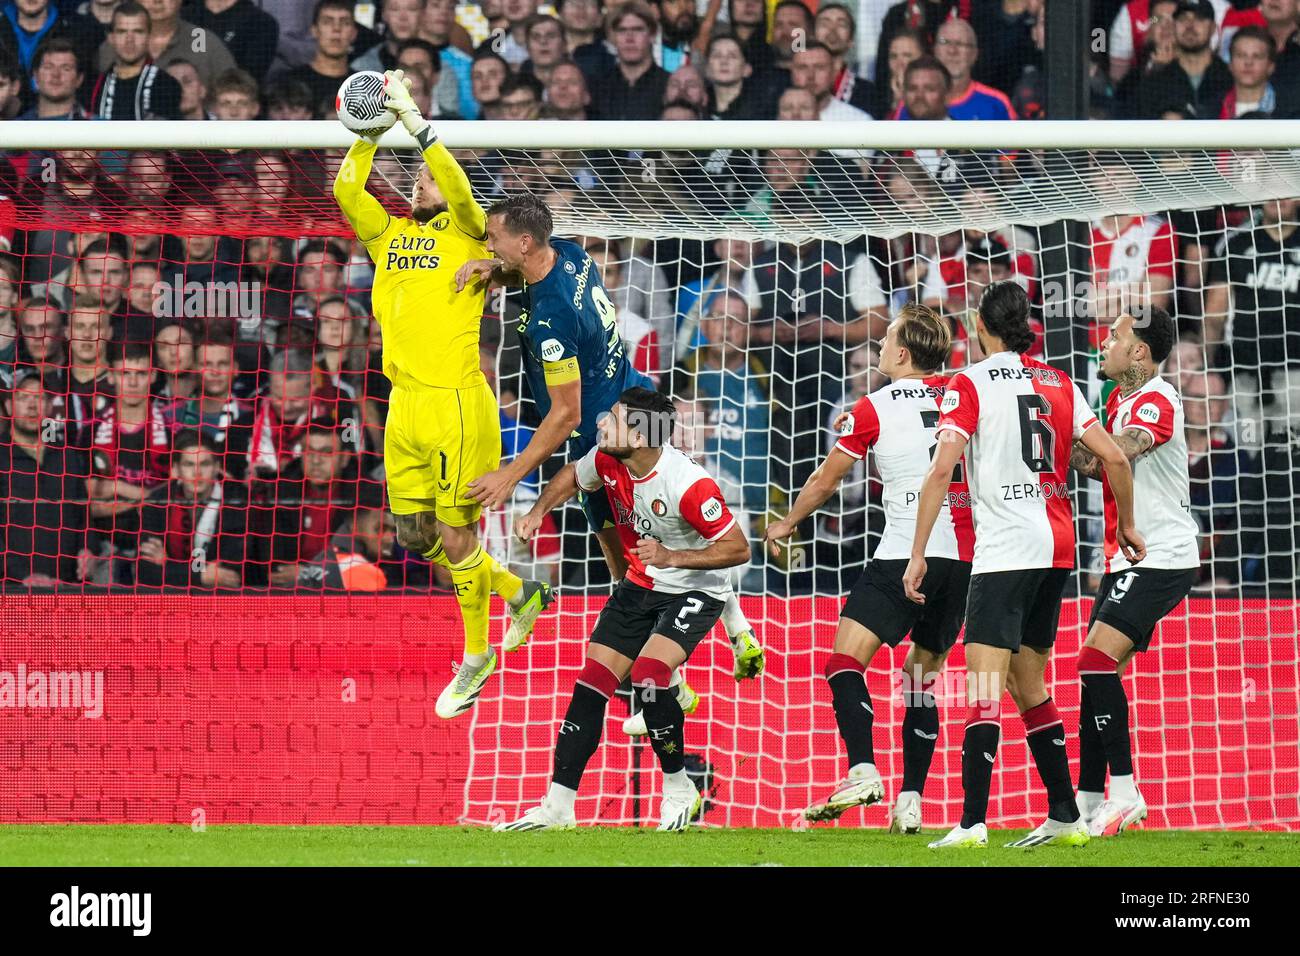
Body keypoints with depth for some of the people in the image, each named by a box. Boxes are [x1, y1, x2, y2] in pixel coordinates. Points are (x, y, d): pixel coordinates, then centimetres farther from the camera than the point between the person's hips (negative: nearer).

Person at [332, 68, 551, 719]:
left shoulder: (467, 235, 0)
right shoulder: (391, 235, 16)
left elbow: (456, 184, -18)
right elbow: (346, 190, 7)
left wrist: (412, 118, -19)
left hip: (456, 402, -7)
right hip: (404, 404, 7)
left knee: (456, 536, -3)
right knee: (416, 536, 9)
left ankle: (476, 658, 12)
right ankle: (519, 592, 29)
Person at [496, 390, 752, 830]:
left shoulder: (687, 484, -30)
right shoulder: (607, 460, -10)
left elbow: (738, 548, -24)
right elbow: (572, 476, 15)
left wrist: (672, 557, -33)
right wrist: (538, 512, -1)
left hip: (693, 591, -7)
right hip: (639, 588, 7)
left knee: (647, 675, -28)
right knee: (590, 685, -2)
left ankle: (679, 790, -8)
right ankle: (557, 807, 3)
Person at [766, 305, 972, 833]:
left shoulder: (875, 408, 1)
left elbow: (825, 480, 11)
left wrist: (787, 523, 27)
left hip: (906, 552, -5)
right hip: (964, 557, 5)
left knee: (845, 660, -6)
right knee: (922, 677, 12)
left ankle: (863, 771, -25)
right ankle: (910, 802, 6)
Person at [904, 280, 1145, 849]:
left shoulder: (970, 384, -4)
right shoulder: (1059, 384, 11)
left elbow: (942, 468, -14)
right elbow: (1113, 459, 7)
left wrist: (918, 554, -12)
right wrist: (1126, 524, 22)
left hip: (1004, 549, -6)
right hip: (1056, 547, 6)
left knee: (984, 686, -12)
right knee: (1028, 685, 17)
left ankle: (973, 822, -23)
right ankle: (1065, 817, 16)